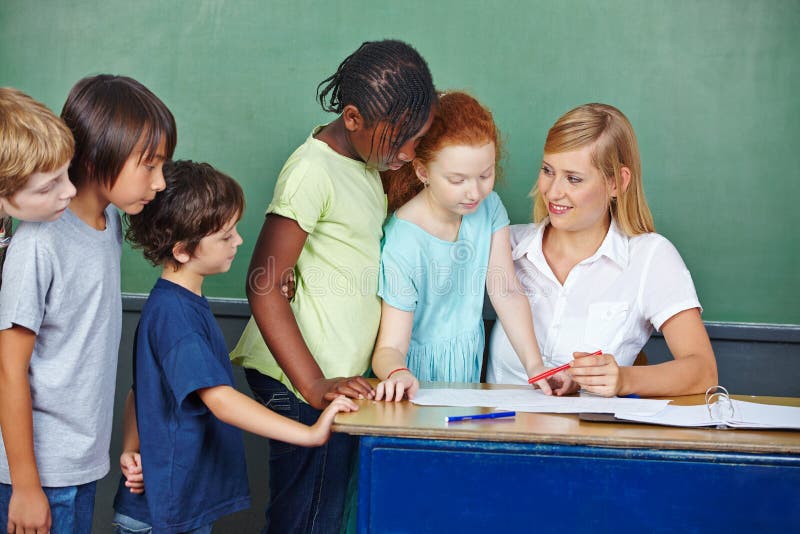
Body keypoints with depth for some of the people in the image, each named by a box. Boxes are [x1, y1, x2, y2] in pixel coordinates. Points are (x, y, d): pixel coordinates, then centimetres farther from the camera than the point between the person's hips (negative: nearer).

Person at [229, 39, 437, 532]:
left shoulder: (366, 161, 11)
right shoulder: (313, 171, -16)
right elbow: (264, 285, -19)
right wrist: (314, 387, -24)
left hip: (341, 377, 9)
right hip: (305, 384, -9)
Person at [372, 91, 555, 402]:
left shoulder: (488, 207, -1)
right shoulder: (401, 244, -20)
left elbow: (506, 292, -2)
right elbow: (390, 348, -20)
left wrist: (534, 364, -14)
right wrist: (397, 374, -44)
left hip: (468, 365, 3)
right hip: (419, 377, -3)